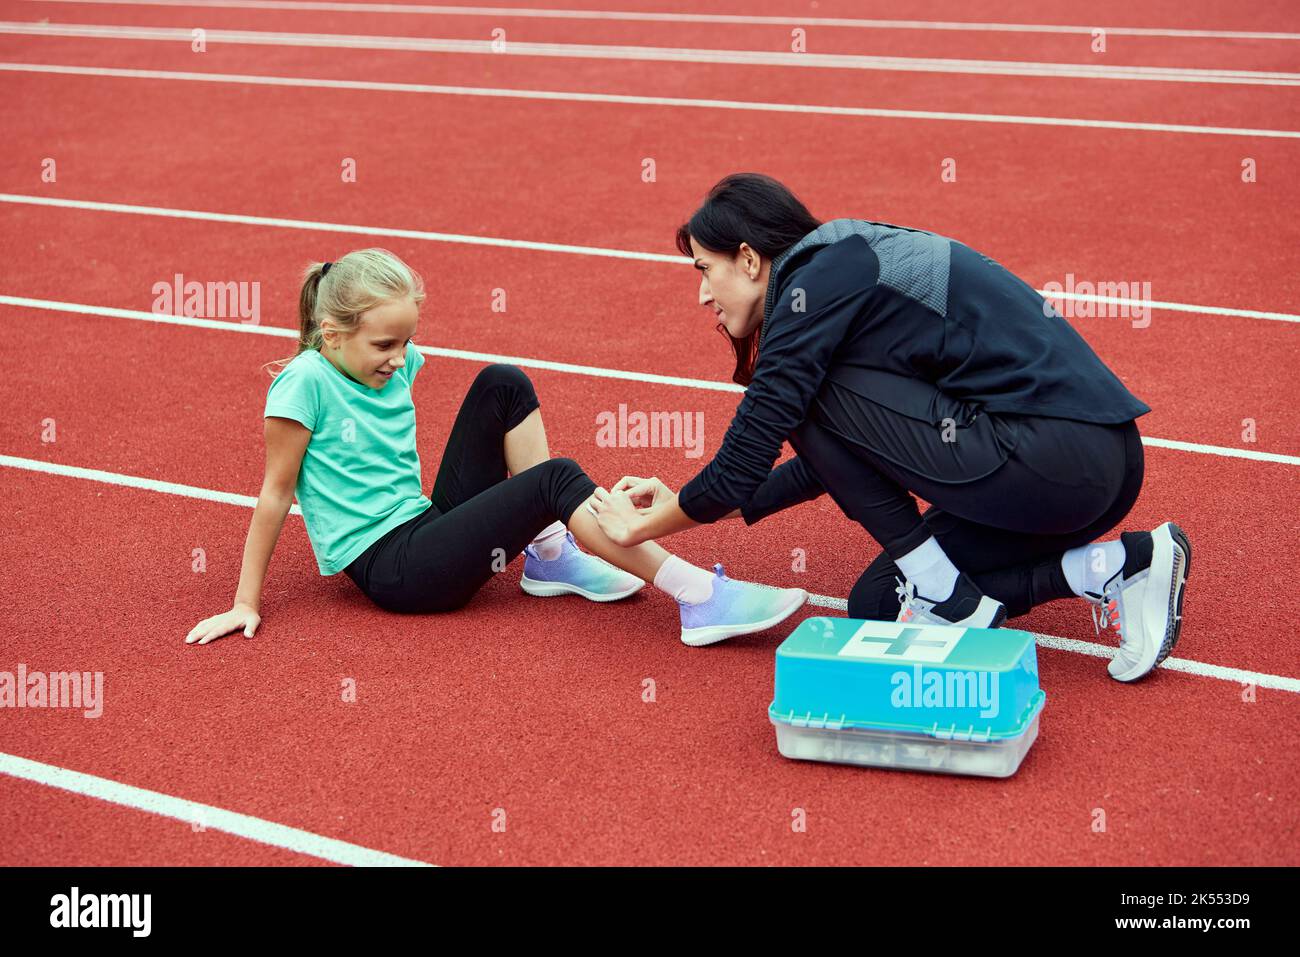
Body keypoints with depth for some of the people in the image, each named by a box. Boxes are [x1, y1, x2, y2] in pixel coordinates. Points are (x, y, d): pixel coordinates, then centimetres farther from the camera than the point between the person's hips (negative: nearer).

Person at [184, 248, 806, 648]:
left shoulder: (397, 364, 4)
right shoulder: (305, 382, -16)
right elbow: (276, 493, -11)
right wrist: (246, 603, -9)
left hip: (429, 528, 8)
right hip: (391, 570, -8)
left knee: (503, 384, -4)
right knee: (556, 480, -23)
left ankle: (550, 557, -3)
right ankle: (699, 598, -28)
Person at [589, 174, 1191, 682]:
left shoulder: (817, 281, -9)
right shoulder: (848, 266, 20)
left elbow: (742, 466, -9)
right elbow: (834, 460, 28)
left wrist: (642, 526, 9)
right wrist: (683, 505, 27)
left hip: (1053, 461, -10)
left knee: (811, 396, -5)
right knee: (875, 605, 14)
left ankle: (951, 604, 0)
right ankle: (1117, 567, 9)